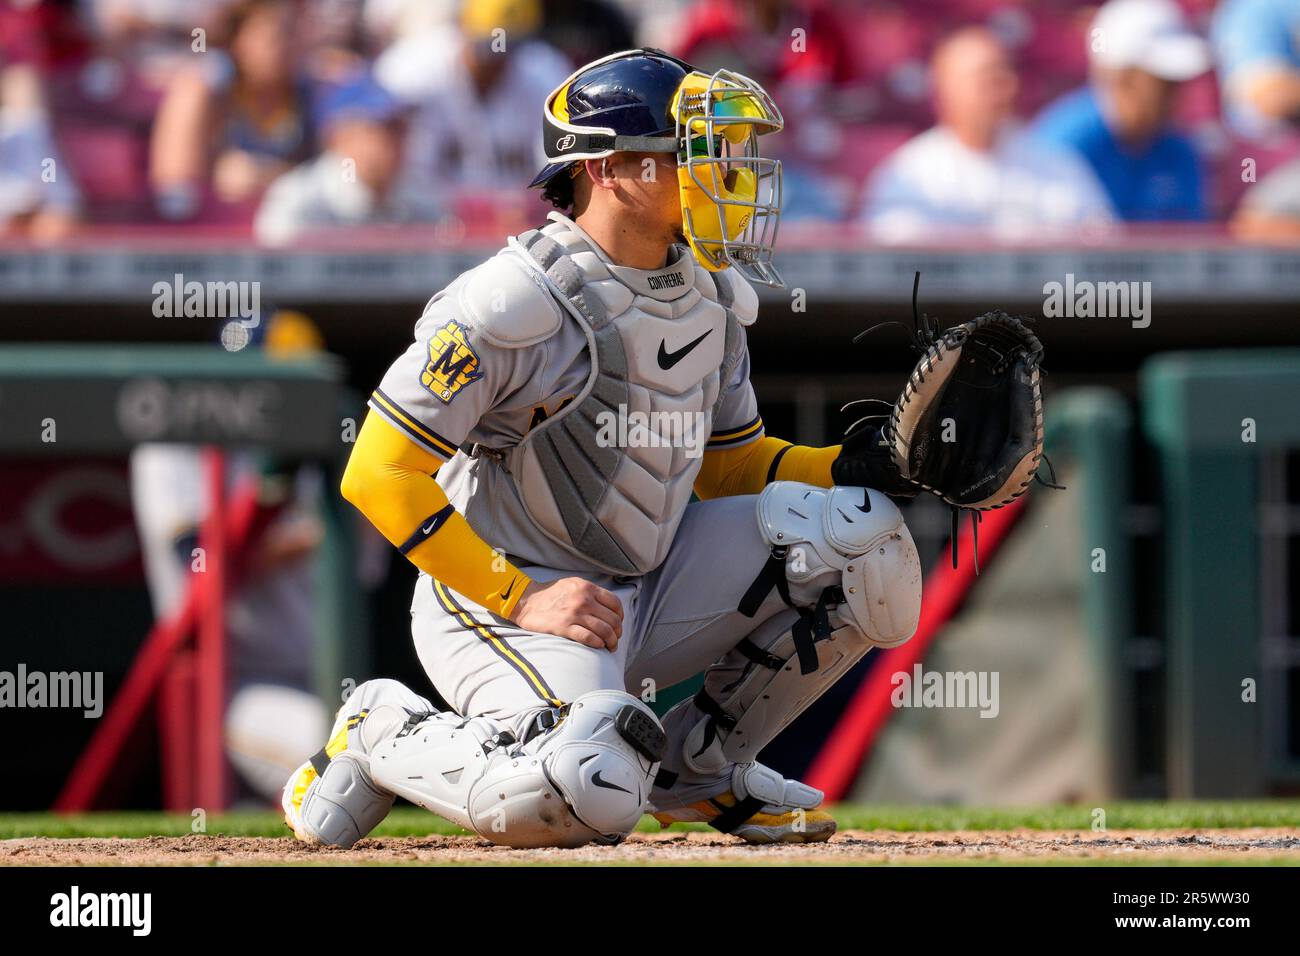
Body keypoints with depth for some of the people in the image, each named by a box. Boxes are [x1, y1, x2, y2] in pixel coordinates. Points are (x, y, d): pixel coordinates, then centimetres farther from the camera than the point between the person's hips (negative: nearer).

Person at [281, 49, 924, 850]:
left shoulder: (710, 292, 5)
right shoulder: (515, 300, -20)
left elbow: (729, 461, 15)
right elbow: (381, 474, -20)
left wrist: (847, 470, -5)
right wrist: (519, 597, -23)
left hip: (651, 588, 8)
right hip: (502, 597, -8)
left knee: (861, 539, -7)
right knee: (595, 795, -34)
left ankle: (699, 762, 10)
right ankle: (388, 733, -2)